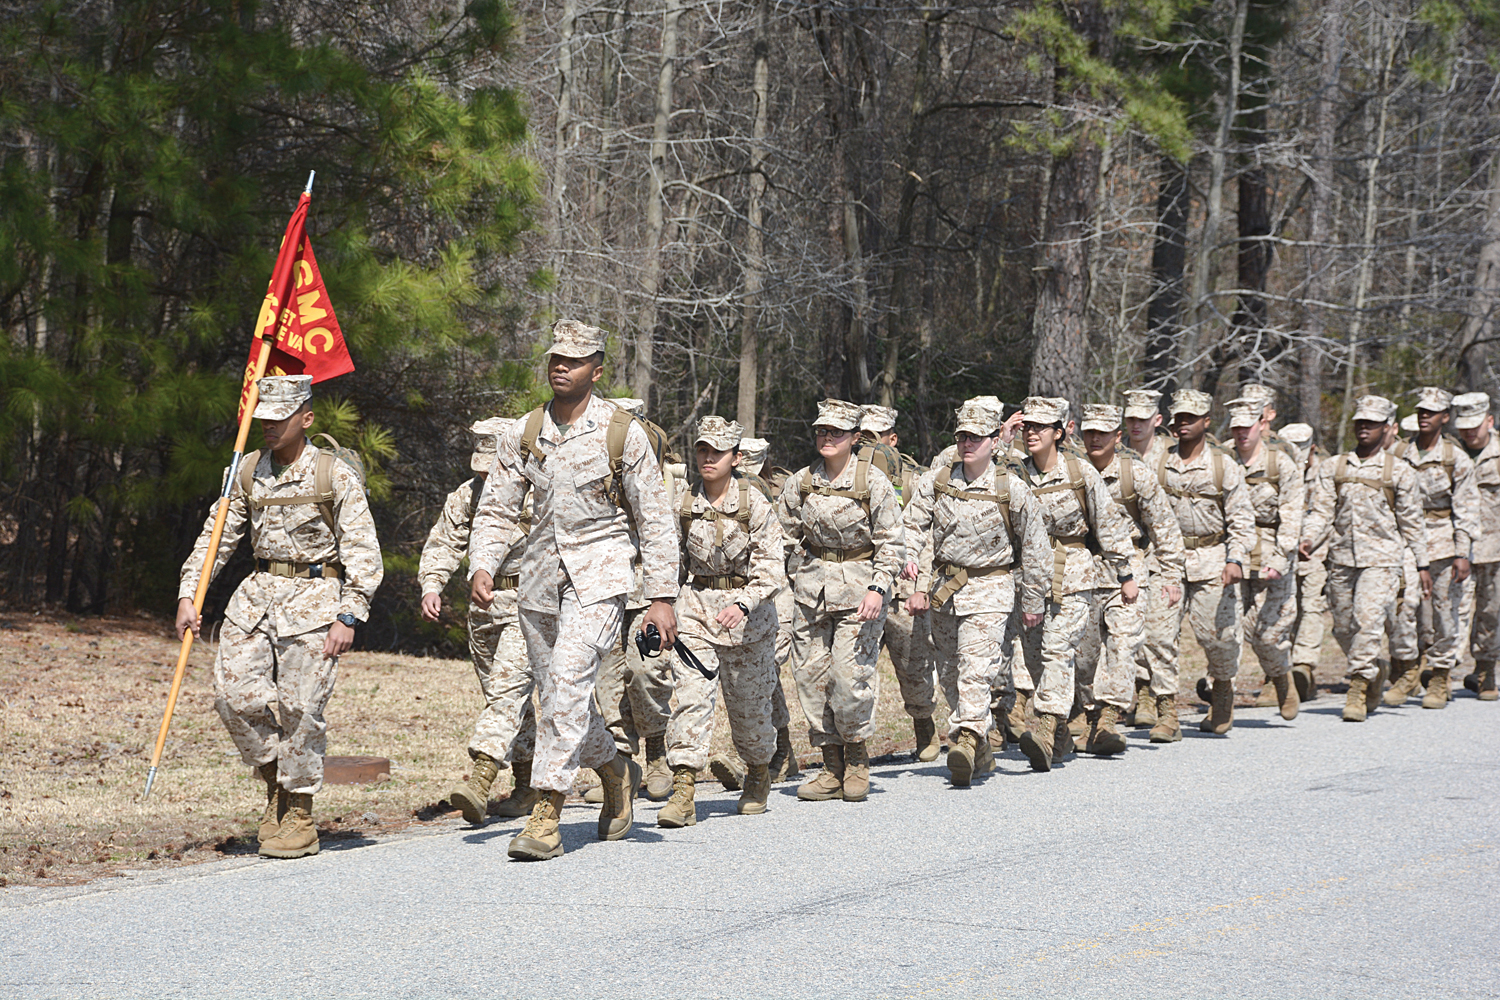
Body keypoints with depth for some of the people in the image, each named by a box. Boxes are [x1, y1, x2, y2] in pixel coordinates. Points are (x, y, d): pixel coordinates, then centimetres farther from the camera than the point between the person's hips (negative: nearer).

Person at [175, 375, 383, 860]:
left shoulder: (335, 476, -6)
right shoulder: (249, 472, 8)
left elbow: (362, 551, -7)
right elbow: (218, 536, 13)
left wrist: (349, 616, -15)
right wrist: (188, 595, 3)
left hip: (313, 599, -5)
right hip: (258, 593, 5)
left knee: (300, 705, -7)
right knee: (234, 694, -7)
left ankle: (300, 814, 4)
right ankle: (276, 780, 15)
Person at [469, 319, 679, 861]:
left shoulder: (623, 433, -6)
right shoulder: (523, 434, 5)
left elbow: (655, 521, -3)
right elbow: (497, 510, 8)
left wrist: (662, 598, -7)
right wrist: (482, 567, -10)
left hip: (599, 576, -5)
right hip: (541, 574, 5)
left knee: (568, 681, -20)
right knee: (557, 695, 11)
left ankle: (546, 817, -20)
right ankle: (616, 771, 39)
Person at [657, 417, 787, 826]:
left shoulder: (755, 505, -10)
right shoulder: (681, 502, -1)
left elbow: (770, 570, -14)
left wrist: (742, 605, -29)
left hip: (748, 611, -1)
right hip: (697, 606, 1)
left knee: (748, 702, 12)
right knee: (690, 693, -16)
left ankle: (758, 775, 40)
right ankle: (683, 792, -20)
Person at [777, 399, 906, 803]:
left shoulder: (873, 482, -5)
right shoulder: (800, 483, 6)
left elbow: (891, 543, -3)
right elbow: (783, 535, 14)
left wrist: (878, 589, -13)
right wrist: (792, 577, 5)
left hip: (859, 584, -4)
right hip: (812, 587, 4)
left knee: (850, 673, -13)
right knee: (811, 673, 0)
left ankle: (857, 759, 7)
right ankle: (832, 769, 9)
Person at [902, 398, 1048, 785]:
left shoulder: (1012, 489, -7)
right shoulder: (934, 482, 0)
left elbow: (1033, 547, 1)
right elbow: (912, 530, 3)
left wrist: (1033, 600, 4)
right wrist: (917, 583, -7)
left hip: (989, 591, -4)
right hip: (942, 589, 4)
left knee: (976, 669, -19)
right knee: (950, 674, 10)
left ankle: (966, 741, -31)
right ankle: (983, 752, 24)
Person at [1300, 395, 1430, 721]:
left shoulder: (1399, 472, 4)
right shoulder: (1333, 468, 9)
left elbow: (1411, 522, 8)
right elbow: (1321, 510, 5)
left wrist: (1422, 566, 8)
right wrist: (1309, 539, -14)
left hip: (1380, 559, -3)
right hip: (1341, 557, 3)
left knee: (1368, 620, -18)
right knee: (1344, 627, 8)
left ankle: (1358, 690, -16)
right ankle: (1372, 675, 32)